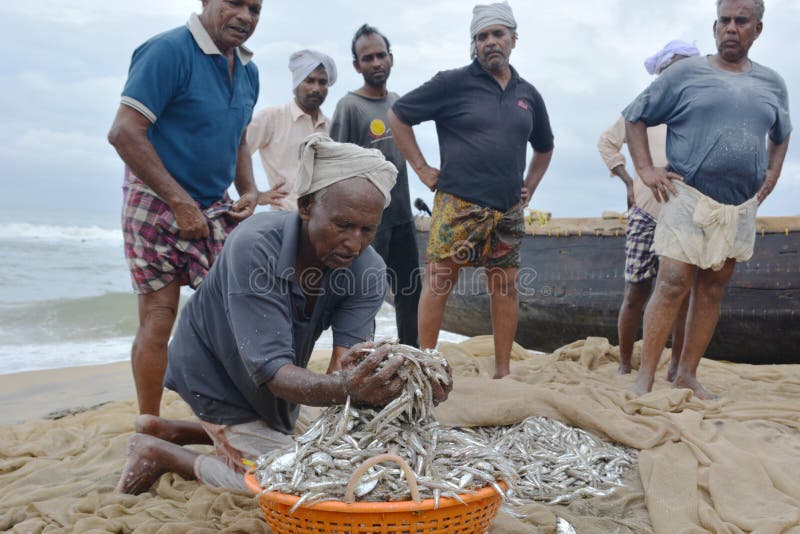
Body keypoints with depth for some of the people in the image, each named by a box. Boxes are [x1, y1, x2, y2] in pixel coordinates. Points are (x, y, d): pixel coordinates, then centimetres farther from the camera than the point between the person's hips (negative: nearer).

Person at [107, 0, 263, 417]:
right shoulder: (168, 51, -12)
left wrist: (248, 190, 5)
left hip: (216, 208, 7)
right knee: (159, 318, -2)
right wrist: (180, 203, -19)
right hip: (157, 205, -6)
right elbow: (124, 132, -18)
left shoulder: (248, 71, 11)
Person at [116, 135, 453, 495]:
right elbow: (272, 370, -43)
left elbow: (344, 365, -33)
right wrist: (346, 389, -61)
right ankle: (158, 452, 9)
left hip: (268, 383, 6)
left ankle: (164, 429, 40)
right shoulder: (256, 247, -38)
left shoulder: (368, 271, -23)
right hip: (215, 369, -6)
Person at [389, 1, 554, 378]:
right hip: (458, 205, -4)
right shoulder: (453, 83, -1)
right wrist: (423, 169, -4)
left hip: (508, 210, 5)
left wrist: (529, 187, 16)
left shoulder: (528, 95, 14)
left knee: (506, 287, 7)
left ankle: (503, 371, 18)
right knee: (438, 282, -5)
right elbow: (398, 116, 0)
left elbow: (544, 147, 30)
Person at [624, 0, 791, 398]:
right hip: (689, 199, -5)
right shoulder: (686, 73, 1)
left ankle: (687, 375, 15)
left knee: (712, 291, 7)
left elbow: (781, 135, 30)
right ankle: (645, 377, -7)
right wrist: (645, 169, -5)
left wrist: (771, 176, 15)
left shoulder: (772, 84, 13)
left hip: (741, 207, 5)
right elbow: (635, 117, 4)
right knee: (672, 285, -12)